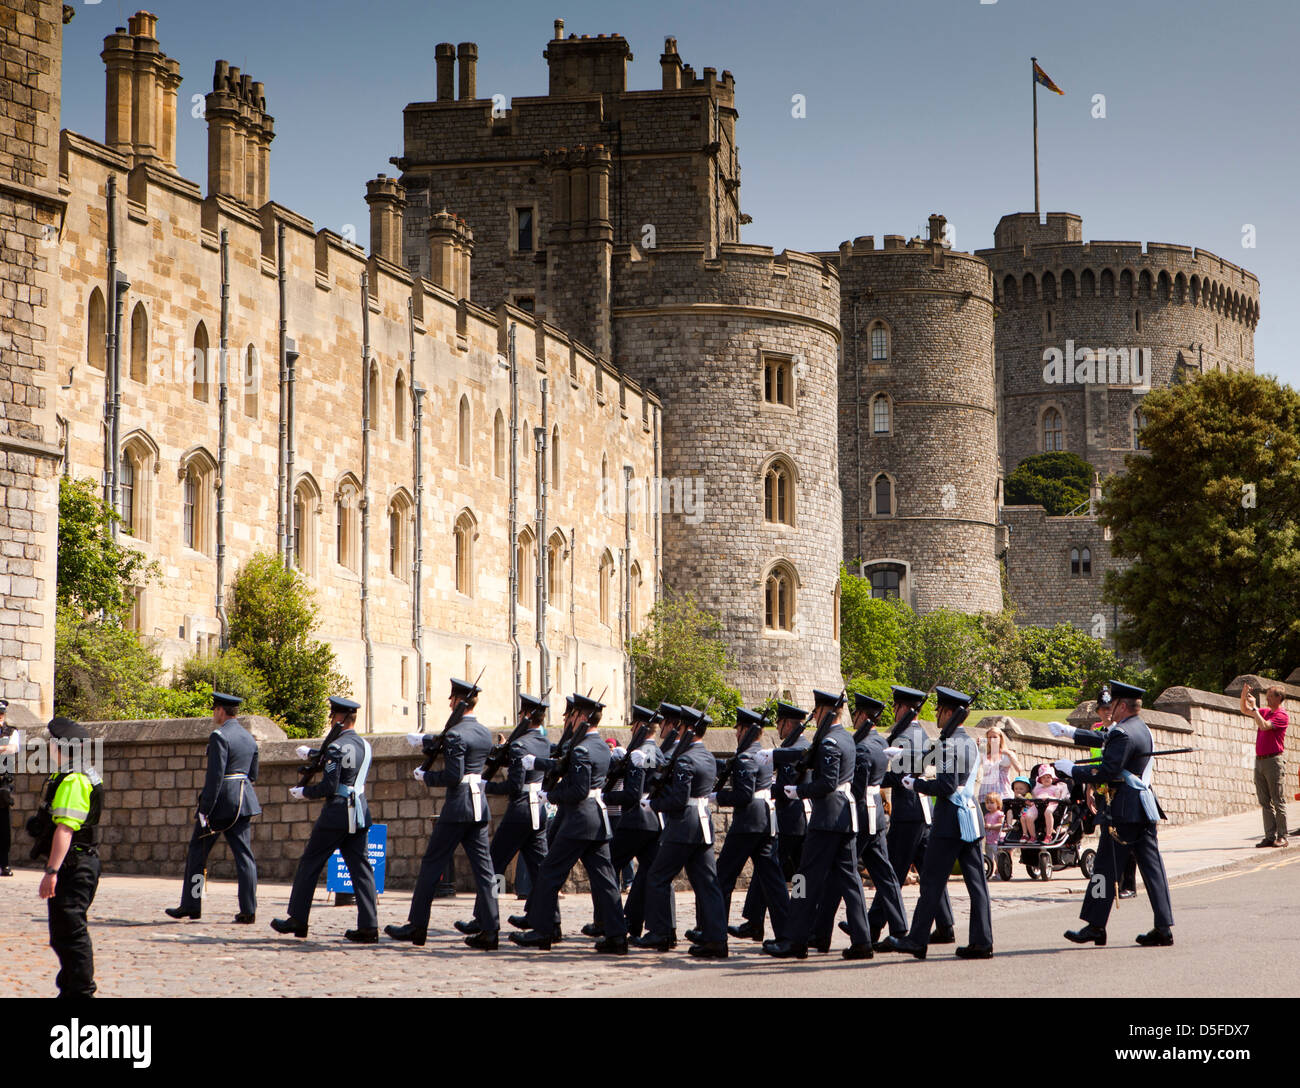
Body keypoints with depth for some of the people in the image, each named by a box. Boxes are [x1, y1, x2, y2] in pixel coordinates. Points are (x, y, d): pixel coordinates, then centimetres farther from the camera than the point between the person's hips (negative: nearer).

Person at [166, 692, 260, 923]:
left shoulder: (219, 737, -13)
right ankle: (248, 910, -4)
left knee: (197, 852, 7)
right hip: (244, 802, 7)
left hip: (220, 800, -7)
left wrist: (205, 810, -17)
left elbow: (215, 775, -18)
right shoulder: (249, 738, 12)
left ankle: (190, 906, 13)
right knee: (244, 855, 3)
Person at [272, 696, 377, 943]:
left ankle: (297, 919, 11)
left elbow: (329, 787, -17)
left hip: (336, 814, -7)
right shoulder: (365, 745, 10)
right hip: (360, 814, 7)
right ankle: (369, 926, -4)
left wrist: (304, 792, -2)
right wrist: (312, 754, 36)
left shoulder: (336, 747, -14)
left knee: (310, 864, 6)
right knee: (360, 868, 4)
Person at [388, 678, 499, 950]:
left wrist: (425, 777, -4)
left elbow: (453, 775, -18)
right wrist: (427, 741, 28)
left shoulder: (455, 734, -14)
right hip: (480, 806, 7)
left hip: (458, 805, -7)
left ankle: (417, 927, 8)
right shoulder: (485, 733, 11)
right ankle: (489, 930, -2)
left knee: (432, 864, 3)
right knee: (483, 866, 4)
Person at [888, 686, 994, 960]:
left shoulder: (947, 743, -13)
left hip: (950, 819, -8)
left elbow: (947, 786, -19)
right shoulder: (971, 742, 13)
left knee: (932, 880, -1)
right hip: (972, 817, 8)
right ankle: (981, 941, 4)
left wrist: (916, 784, -7)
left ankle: (917, 940, 3)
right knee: (976, 880, 6)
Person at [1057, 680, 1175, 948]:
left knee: (1107, 867, -2)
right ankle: (1163, 928, 4)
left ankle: (1095, 926, 3)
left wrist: (1072, 770, -11)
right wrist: (1069, 733, 32)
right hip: (1145, 808, 9)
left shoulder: (1123, 734, -16)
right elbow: (1105, 741, 28)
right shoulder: (1142, 729, 15)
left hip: (1125, 812, -9)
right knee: (1152, 867, 6)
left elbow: (1108, 771, -22)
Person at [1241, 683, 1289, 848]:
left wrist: (1254, 707, -14)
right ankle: (1270, 836, 4)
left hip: (1274, 760, -8)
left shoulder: (1281, 716, -7)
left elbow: (1264, 726, -20)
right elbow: (1245, 710, 24)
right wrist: (1244, 696, 6)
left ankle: (1282, 837, -3)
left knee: (1278, 801, -5)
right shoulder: (1265, 712, 17)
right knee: (1265, 802, 4)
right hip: (1260, 760, 8)